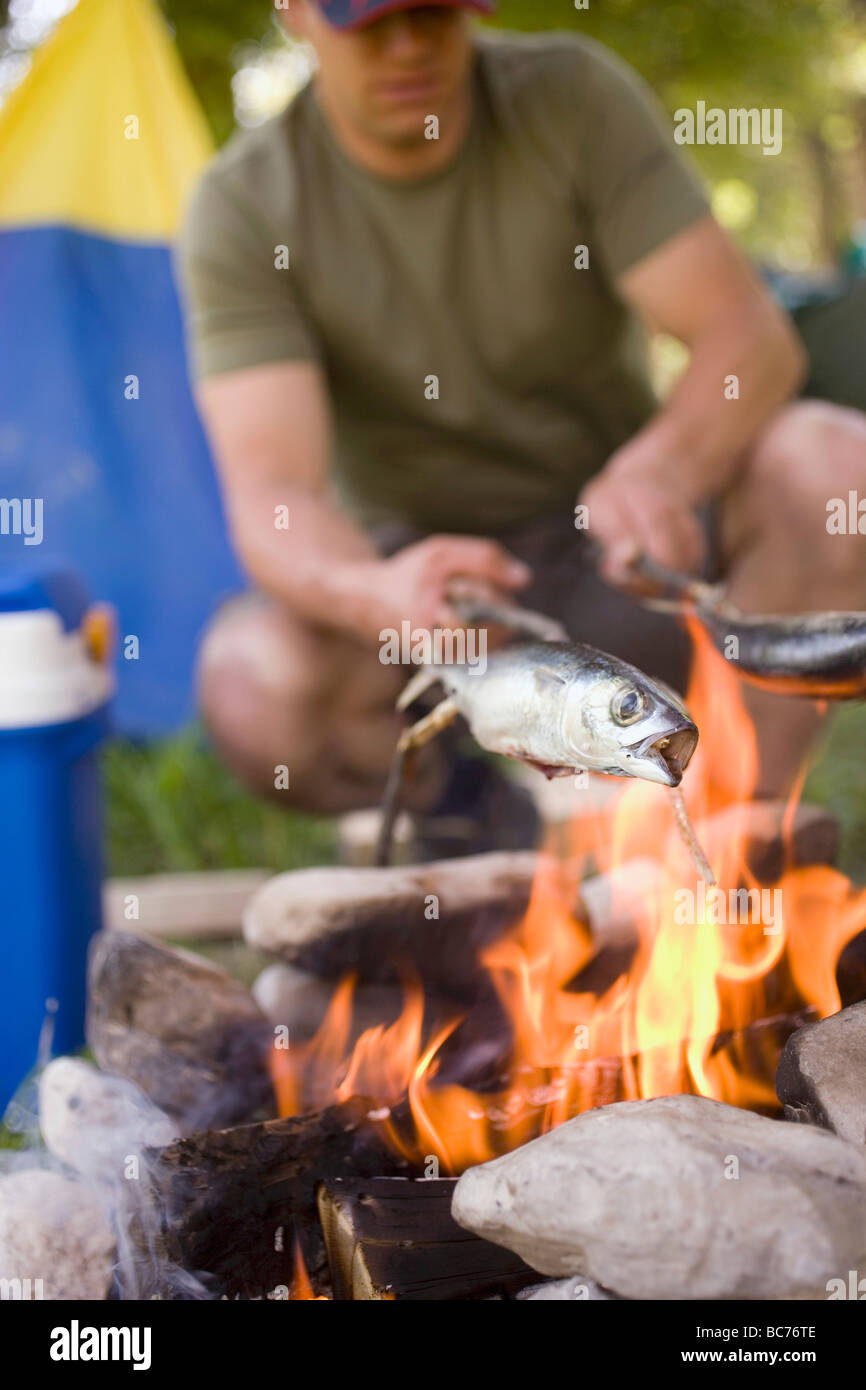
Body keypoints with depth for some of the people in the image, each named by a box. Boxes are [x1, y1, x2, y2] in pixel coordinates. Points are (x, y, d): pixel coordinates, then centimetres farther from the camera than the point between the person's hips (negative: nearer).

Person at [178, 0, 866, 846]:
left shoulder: (573, 96, -10)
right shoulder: (242, 209, -13)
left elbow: (753, 337, -17)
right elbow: (270, 497, -24)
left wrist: (655, 474, -40)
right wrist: (372, 594, -47)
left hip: (615, 549, 1)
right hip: (422, 569, -1)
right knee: (252, 686, -32)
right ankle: (463, 810, 1)